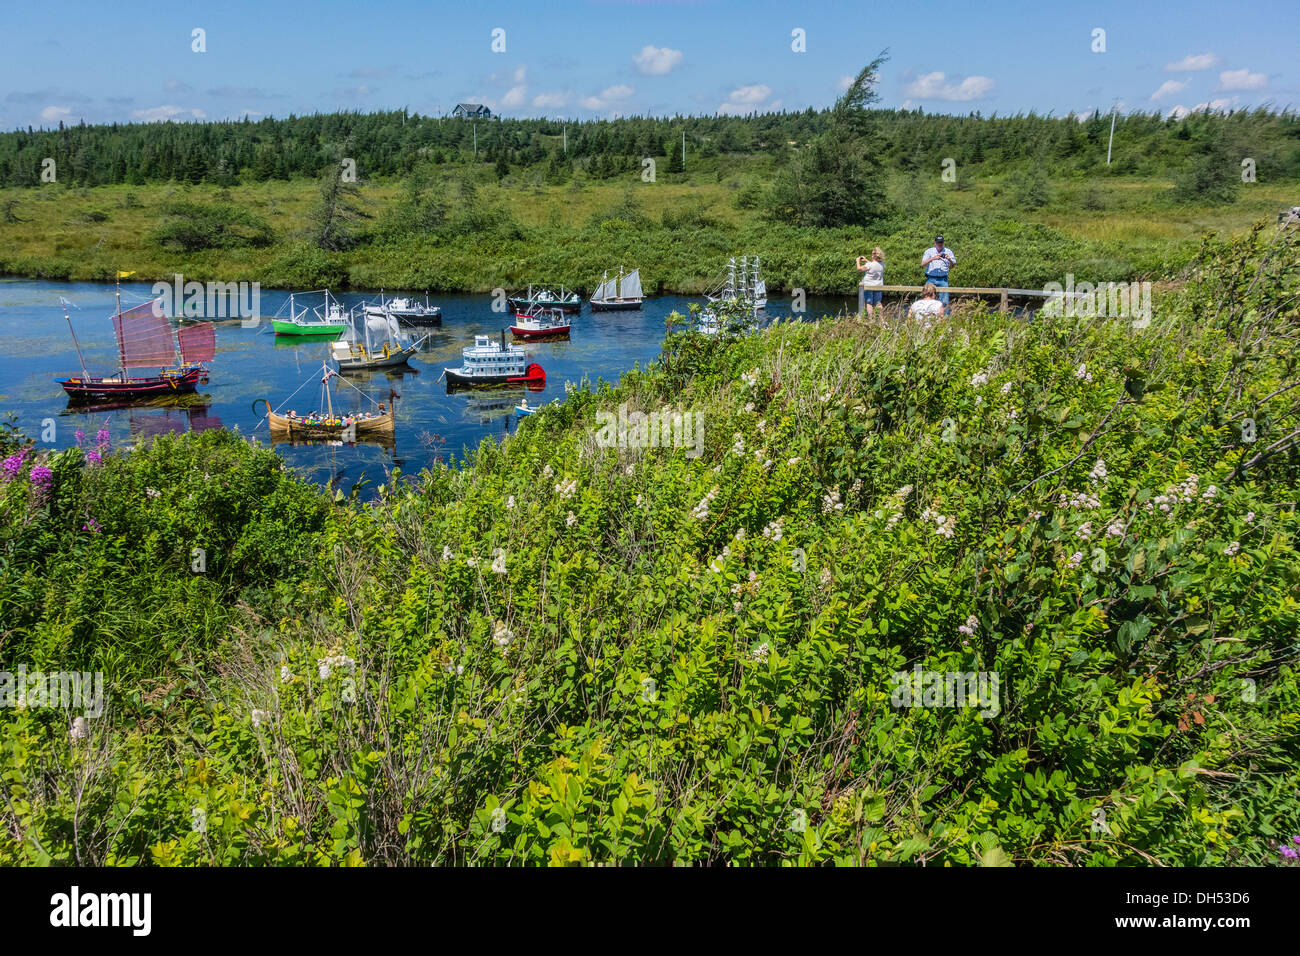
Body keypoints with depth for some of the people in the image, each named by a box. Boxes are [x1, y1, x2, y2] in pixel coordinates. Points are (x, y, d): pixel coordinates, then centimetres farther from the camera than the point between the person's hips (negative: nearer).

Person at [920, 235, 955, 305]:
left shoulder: (948, 252, 12)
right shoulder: (929, 251, 9)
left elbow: (952, 266, 9)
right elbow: (923, 264, -3)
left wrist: (949, 259, -13)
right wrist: (933, 258, -16)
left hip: (943, 279, 1)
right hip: (931, 279, -1)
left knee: (944, 302, -7)